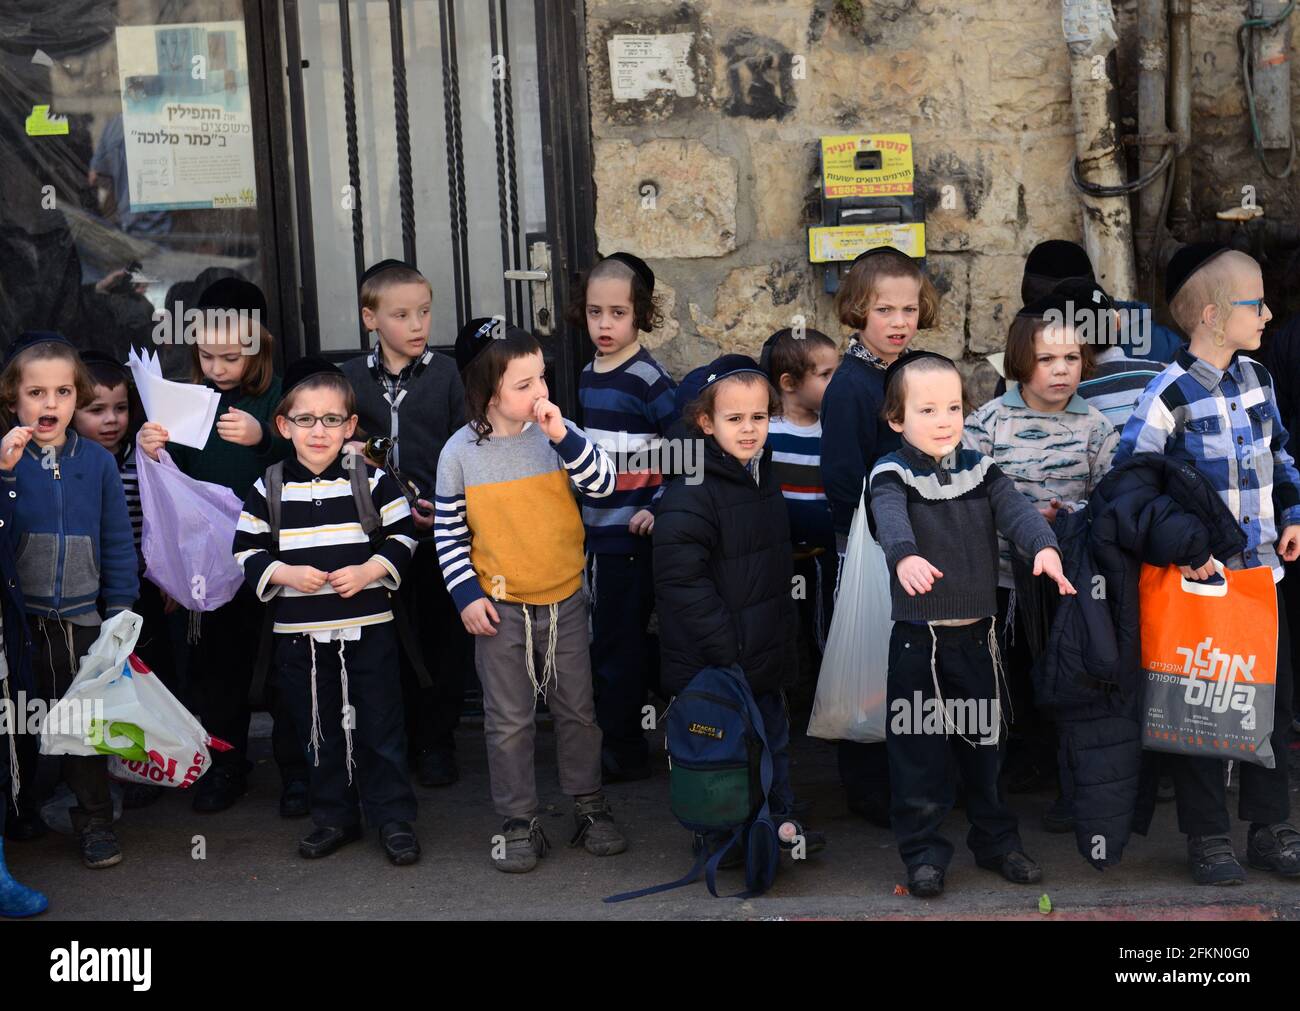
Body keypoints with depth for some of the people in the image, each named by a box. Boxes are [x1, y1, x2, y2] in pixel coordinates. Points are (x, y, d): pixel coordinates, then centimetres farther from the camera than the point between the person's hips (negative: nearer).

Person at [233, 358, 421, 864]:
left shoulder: (371, 481, -2)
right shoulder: (268, 489, 0)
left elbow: (402, 535, 2)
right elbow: (245, 551, 4)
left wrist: (370, 570, -12)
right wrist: (283, 573, -13)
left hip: (367, 627, -1)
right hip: (300, 633, 2)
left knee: (381, 726, 4)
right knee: (319, 729, 12)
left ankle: (393, 817, 16)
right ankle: (334, 817, 26)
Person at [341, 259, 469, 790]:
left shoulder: (445, 373, 1)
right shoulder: (350, 378, 4)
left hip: (440, 528, -1)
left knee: (443, 635, 5)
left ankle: (437, 742, 18)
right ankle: (398, 741, 22)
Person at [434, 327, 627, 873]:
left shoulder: (556, 434, -4)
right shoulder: (460, 452, -8)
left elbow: (603, 483, -14)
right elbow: (448, 531, -2)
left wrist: (561, 435, -25)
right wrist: (467, 595, -8)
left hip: (564, 600, 2)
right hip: (498, 607, -1)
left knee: (578, 711, 12)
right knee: (509, 722, 6)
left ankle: (589, 808, 28)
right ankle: (520, 824, 18)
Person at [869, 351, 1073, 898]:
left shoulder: (980, 469, 6)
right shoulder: (893, 475, -7)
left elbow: (1015, 508, -10)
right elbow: (890, 519, -28)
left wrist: (1044, 546, -31)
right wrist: (906, 555, -50)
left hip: (976, 633, 4)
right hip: (917, 636, -4)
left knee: (986, 741, 15)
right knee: (917, 748, 2)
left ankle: (996, 842, 29)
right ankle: (924, 853, 14)